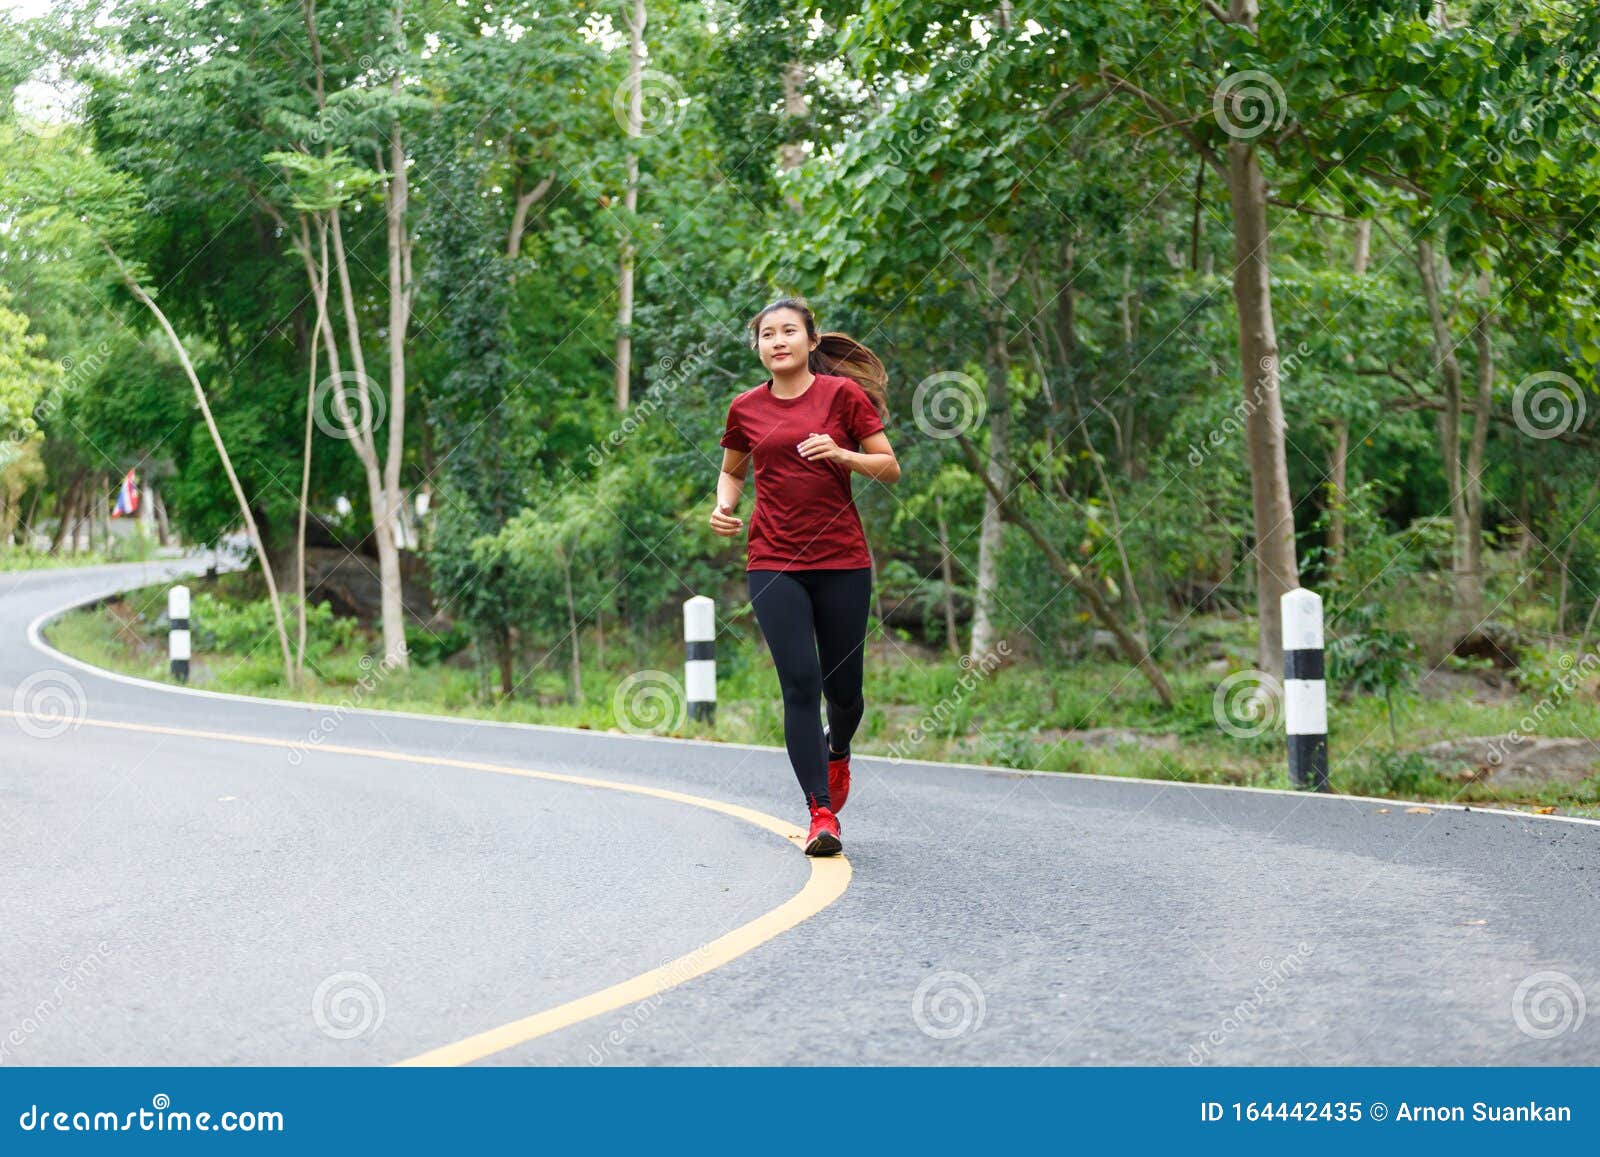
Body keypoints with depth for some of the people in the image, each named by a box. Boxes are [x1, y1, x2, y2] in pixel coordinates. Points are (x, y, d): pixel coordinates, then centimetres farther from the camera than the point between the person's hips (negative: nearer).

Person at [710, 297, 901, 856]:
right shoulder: (745, 408, 6)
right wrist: (723, 507, 2)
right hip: (773, 563, 1)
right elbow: (731, 471, 23)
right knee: (800, 684, -11)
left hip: (842, 561, -1)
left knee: (843, 688, 6)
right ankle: (822, 815, -9)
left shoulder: (842, 394, -1)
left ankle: (837, 752, 42)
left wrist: (840, 454, -17)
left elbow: (890, 468, 0)